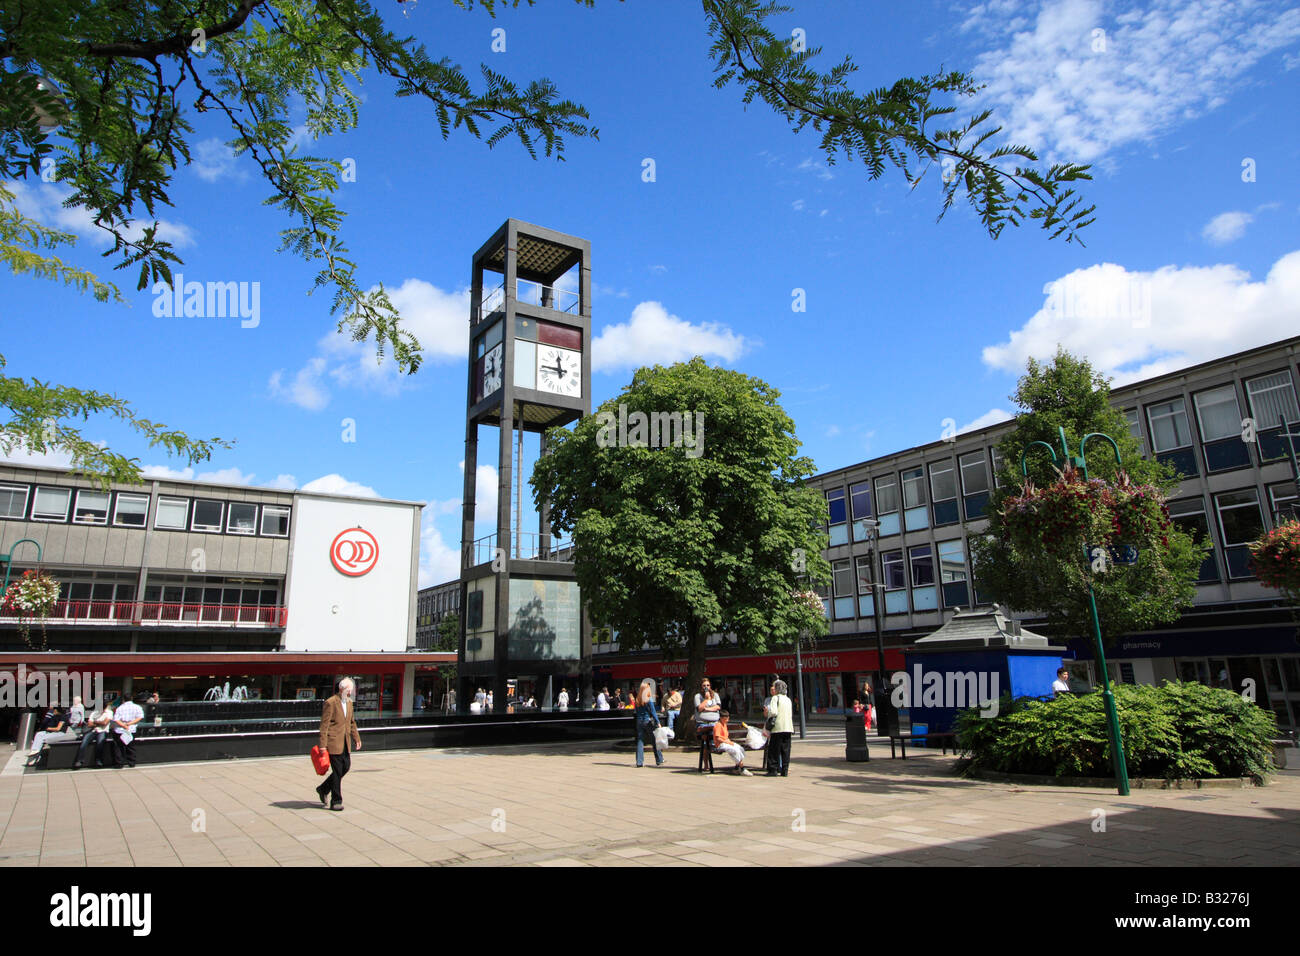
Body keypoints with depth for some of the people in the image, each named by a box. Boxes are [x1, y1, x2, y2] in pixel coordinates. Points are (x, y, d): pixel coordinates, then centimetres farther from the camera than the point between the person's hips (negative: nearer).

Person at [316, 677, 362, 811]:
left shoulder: (350, 702, 12)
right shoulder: (331, 703, -12)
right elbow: (324, 724, -14)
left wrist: (356, 738, 14)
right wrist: (323, 744, -18)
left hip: (345, 743, 8)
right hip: (333, 742, -8)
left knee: (346, 767, 10)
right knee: (337, 771, -3)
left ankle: (323, 789, 29)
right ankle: (336, 802, 7)